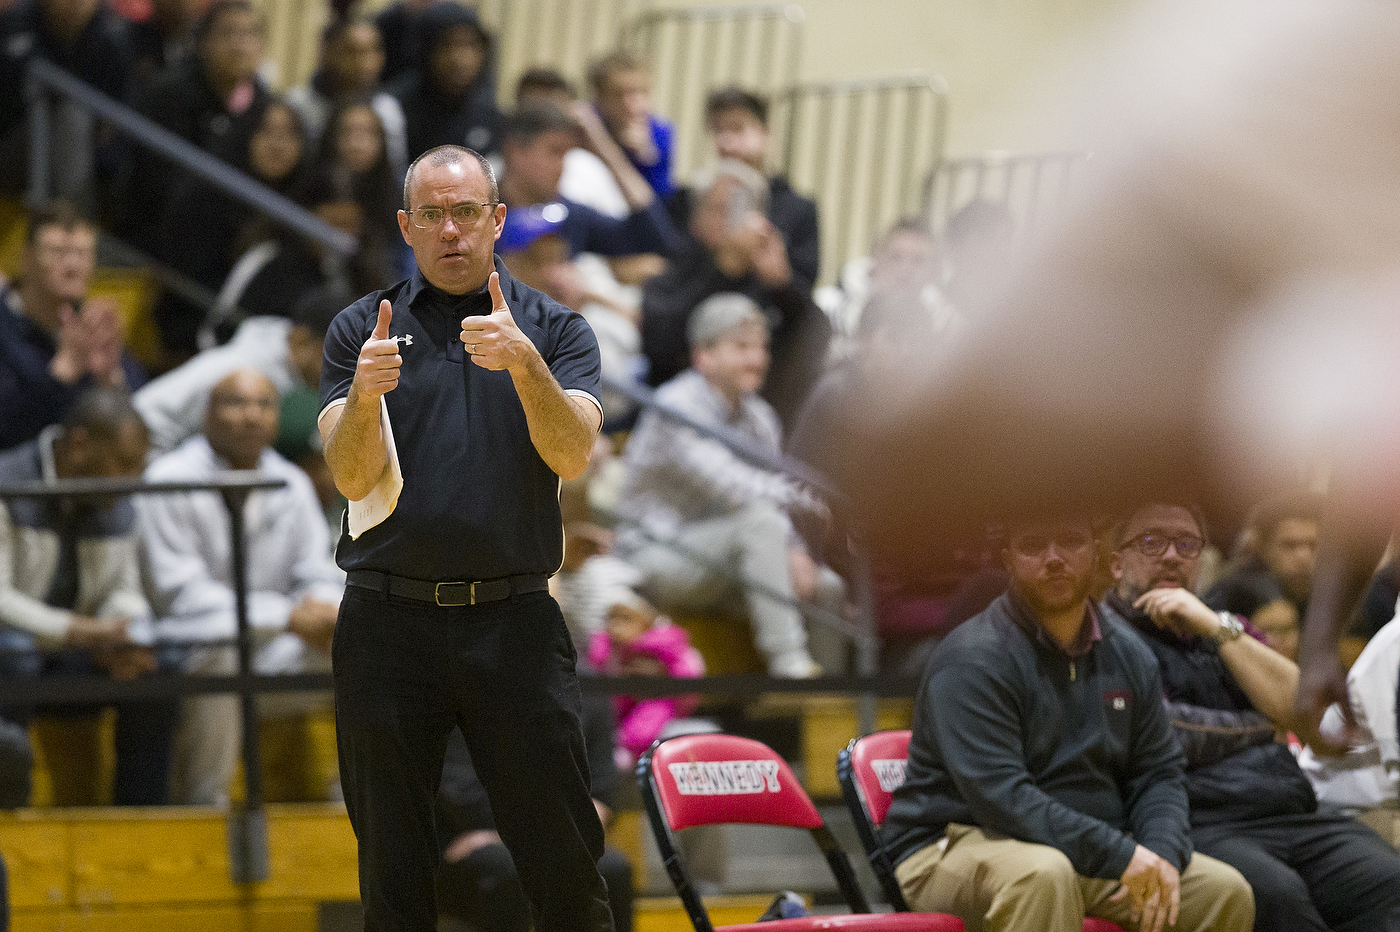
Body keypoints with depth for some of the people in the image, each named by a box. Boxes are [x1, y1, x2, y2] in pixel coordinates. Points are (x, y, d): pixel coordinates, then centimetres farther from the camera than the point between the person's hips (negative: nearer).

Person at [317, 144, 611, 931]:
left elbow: (572, 455, -8)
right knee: (392, 867, 5)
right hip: (388, 621, 1)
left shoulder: (553, 329, 7)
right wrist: (364, 397, -23)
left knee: (564, 859, -3)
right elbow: (354, 477, -3)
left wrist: (524, 363, -24)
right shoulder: (362, 331, 8)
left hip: (514, 621, -1)